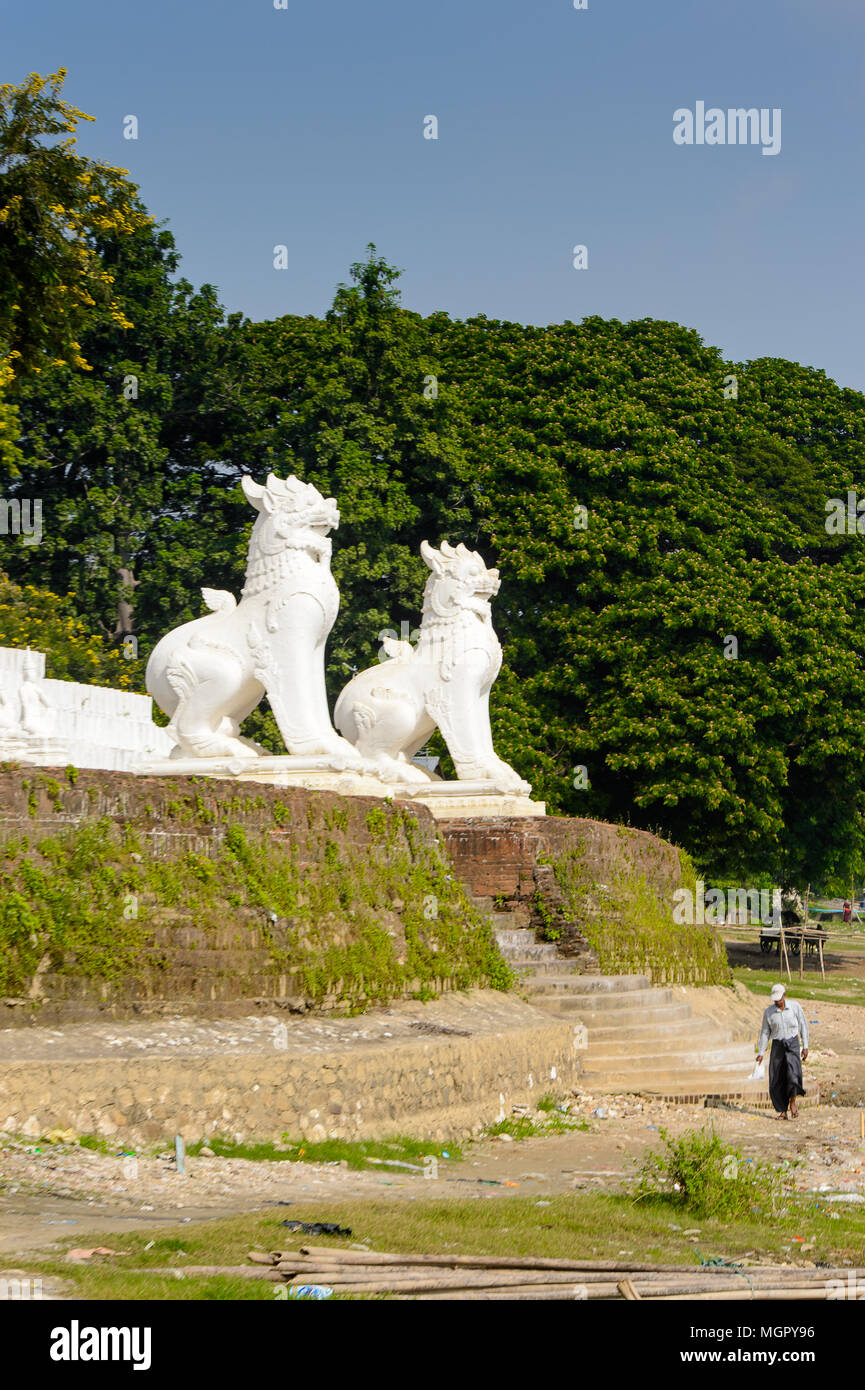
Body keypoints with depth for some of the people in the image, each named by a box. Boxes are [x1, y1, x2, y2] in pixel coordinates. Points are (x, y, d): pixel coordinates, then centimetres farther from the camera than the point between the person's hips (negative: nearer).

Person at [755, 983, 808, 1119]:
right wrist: (761, 1053, 4)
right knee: (777, 1080, -4)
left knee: (792, 1072, -24)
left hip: (792, 1043, -2)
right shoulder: (769, 1012, -1)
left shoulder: (795, 1007, -4)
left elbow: (803, 1026, 3)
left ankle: (793, 1100, -3)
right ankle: (783, 1110, 5)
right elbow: (765, 1032, 6)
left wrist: (805, 1047, 0)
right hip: (777, 1045, 2)